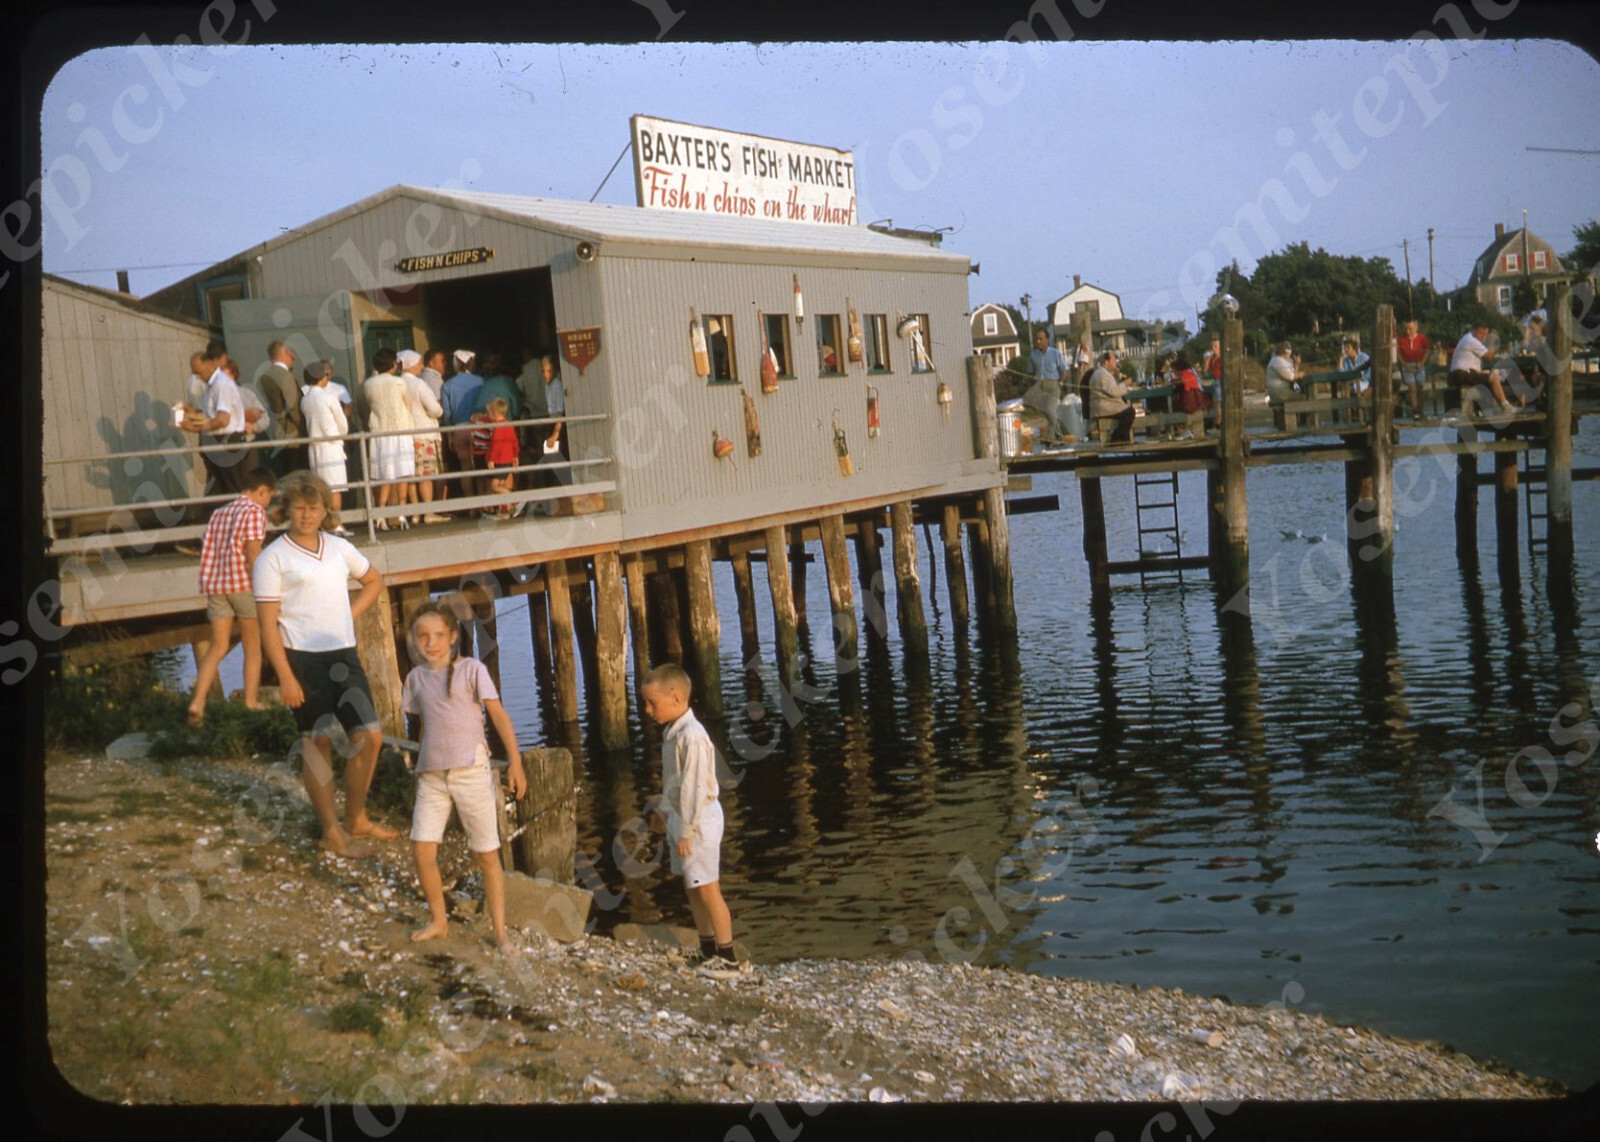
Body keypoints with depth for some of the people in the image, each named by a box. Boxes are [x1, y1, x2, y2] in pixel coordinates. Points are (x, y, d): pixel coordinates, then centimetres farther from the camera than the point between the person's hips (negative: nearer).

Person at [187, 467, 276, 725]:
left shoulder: (219, 513, 19)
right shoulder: (254, 511, -3)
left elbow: (206, 550, 15)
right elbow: (253, 552, -13)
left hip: (214, 584, 6)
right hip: (243, 583, -6)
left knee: (217, 647, 9)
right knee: (252, 647, 8)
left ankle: (197, 703, -3)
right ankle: (251, 703, 11)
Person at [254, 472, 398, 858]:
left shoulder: (340, 548, 10)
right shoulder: (273, 558, -6)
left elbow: (374, 582, 28)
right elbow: (268, 625, -9)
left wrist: (351, 614, 11)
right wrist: (285, 677, -15)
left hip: (344, 653, 6)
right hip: (303, 658, -5)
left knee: (370, 736, 5)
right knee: (317, 743, 2)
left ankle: (356, 819, 24)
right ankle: (332, 831, 13)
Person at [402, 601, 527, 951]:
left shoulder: (471, 670, -5)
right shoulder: (416, 677, 8)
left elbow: (498, 715, -6)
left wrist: (515, 761, -11)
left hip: (471, 771, -4)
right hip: (431, 775, 4)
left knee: (487, 855, 2)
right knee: (422, 849, -3)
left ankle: (500, 932, 11)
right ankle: (438, 920, 18)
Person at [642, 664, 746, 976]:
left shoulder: (692, 737, -23)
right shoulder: (673, 733, 8)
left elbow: (695, 788, -24)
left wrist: (686, 830, -22)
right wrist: (663, 810, 27)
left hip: (698, 821, -10)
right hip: (682, 818, 10)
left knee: (707, 890, -3)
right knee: (693, 889, 17)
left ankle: (727, 957, 5)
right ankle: (708, 952, 28)